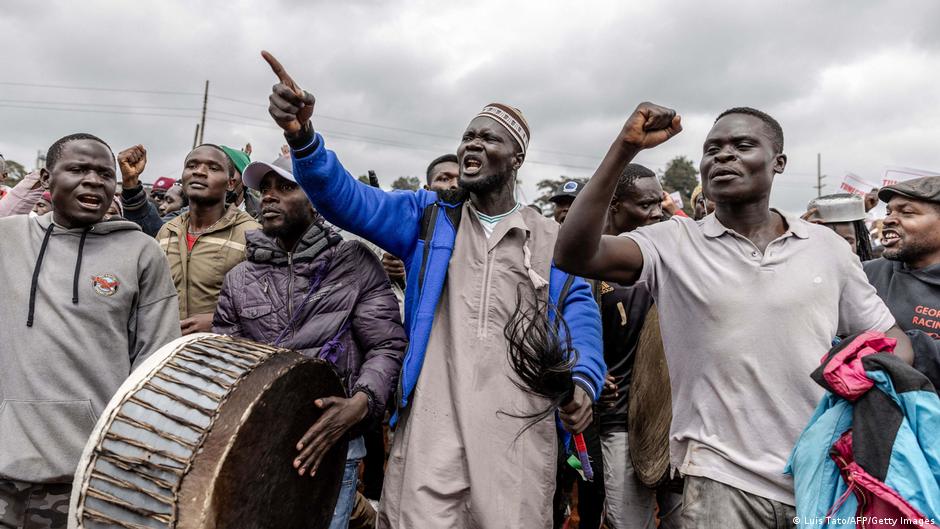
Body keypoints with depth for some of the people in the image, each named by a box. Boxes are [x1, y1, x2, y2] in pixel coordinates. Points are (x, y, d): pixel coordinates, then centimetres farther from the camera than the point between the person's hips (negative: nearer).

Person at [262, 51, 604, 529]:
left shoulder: (550, 239, 10)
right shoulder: (428, 216, 10)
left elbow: (577, 308, 2)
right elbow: (351, 201, -3)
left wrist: (583, 380, -17)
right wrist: (301, 137, -21)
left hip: (519, 430, 0)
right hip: (431, 423, 0)